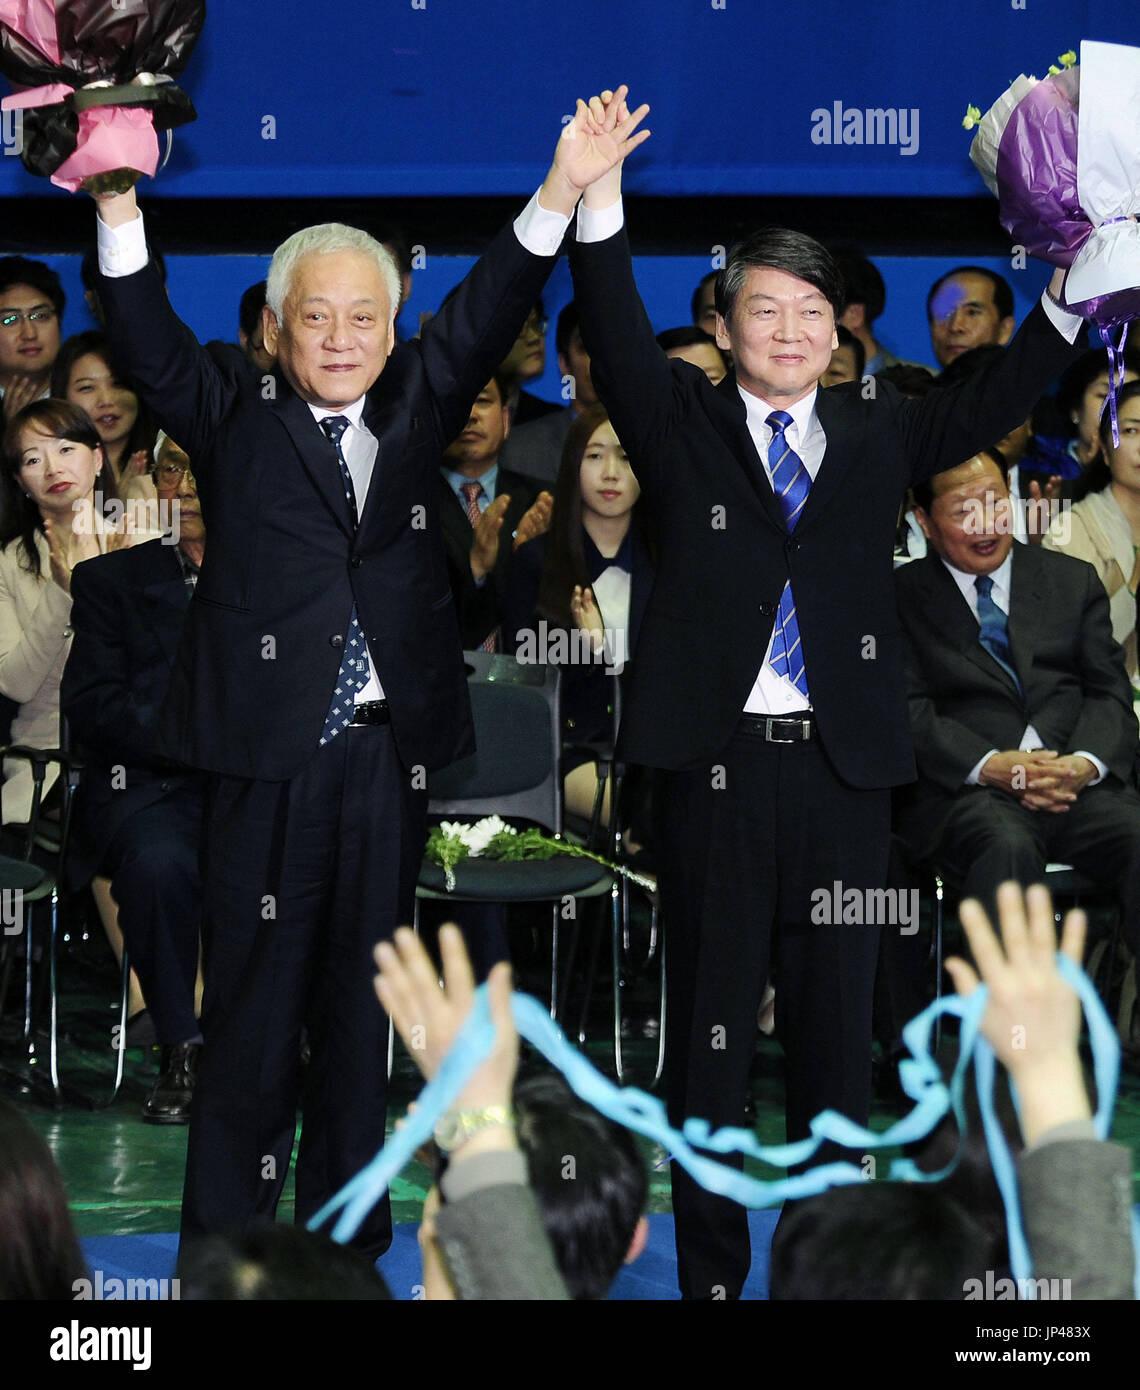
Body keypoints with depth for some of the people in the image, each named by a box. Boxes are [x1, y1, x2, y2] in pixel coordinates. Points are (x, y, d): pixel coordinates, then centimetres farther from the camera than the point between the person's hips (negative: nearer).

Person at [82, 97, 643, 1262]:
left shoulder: (414, 408, 12)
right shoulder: (235, 414, 4)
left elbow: (483, 319, 5)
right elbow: (150, 343, -9)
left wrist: (561, 192, -9)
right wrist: (119, 210, -24)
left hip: (391, 750, 4)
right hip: (269, 757, -3)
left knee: (360, 1004, 11)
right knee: (255, 1004, -1)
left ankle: (348, 1242, 19)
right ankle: (227, 1251, 5)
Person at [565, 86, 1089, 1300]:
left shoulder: (878, 435, 13)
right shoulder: (682, 427, 6)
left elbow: (993, 404, 8)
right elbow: (619, 342, -7)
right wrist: (598, 199, -22)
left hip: (843, 766, 2)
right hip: (715, 762, -2)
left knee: (837, 1019, 7)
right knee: (709, 1021, 3)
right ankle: (710, 1267, 11)